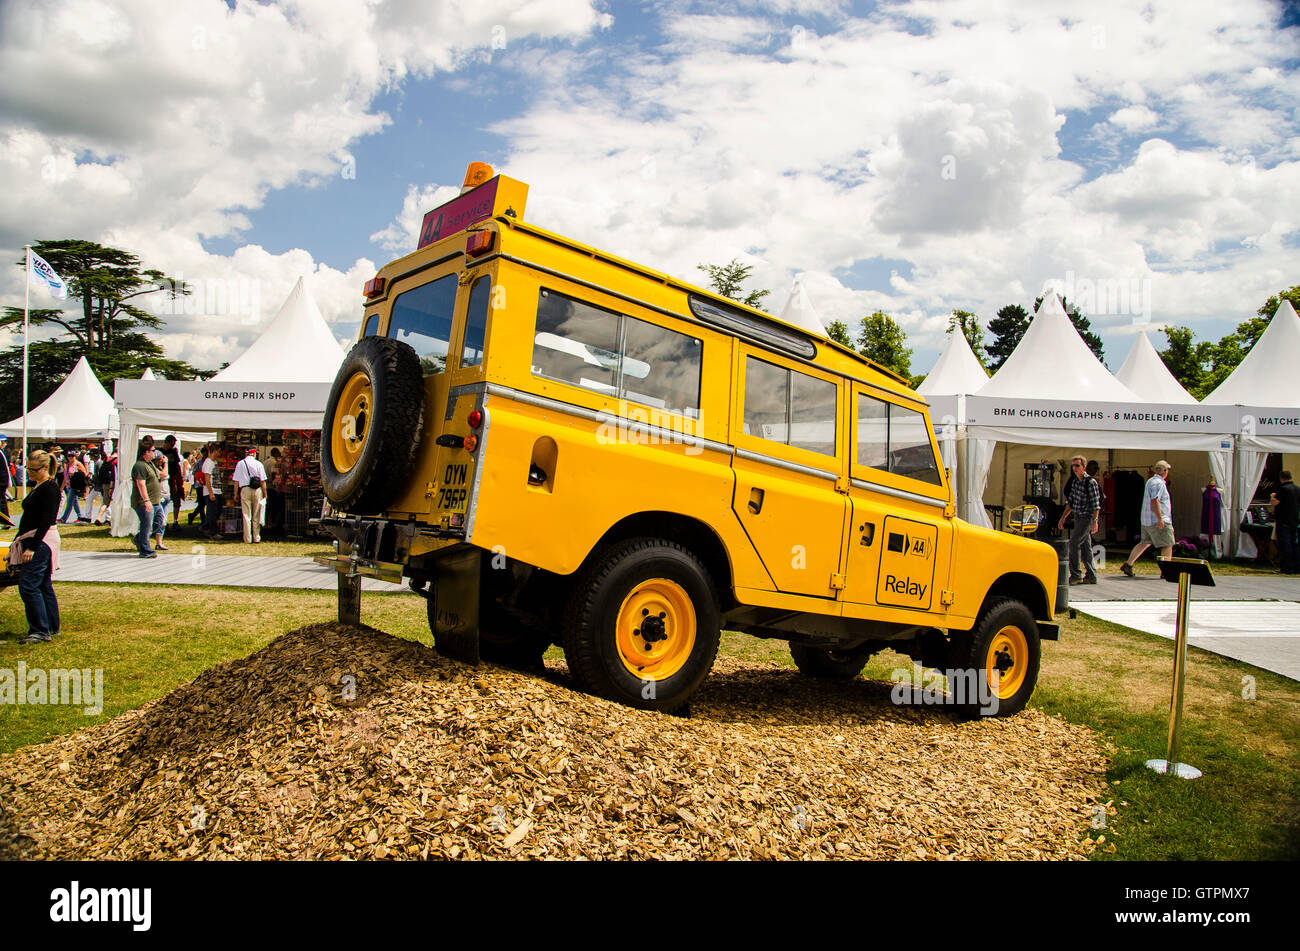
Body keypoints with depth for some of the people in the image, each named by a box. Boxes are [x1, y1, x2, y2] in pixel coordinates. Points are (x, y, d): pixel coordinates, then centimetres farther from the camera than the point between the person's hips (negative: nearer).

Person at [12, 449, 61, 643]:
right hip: (32, 541, 10)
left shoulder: (50, 488, -14)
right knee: (43, 586, 12)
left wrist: (32, 547, -21)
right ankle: (52, 628, 19)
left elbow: (46, 521, -19)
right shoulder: (37, 486, 16)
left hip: (42, 542, -10)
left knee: (28, 586, -11)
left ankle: (41, 631, -8)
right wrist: (18, 541, 20)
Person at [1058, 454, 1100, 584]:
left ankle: (1076, 575, -9)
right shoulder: (1075, 481, 10)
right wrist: (1063, 517, 15)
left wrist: (1095, 521, -20)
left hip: (1087, 518, -8)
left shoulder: (1091, 482, -13)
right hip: (1078, 517, 8)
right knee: (1085, 546, 10)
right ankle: (1091, 576, 16)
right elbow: (1070, 501, 17)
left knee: (1073, 543, -13)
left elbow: (1095, 504, -16)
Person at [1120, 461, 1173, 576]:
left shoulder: (1150, 481, 17)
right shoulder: (1158, 483, -15)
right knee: (1168, 545, -2)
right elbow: (1154, 501, -24)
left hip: (1147, 520, 10)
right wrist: (1160, 519, -26)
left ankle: (1128, 564, 11)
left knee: (1144, 542, 14)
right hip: (1157, 519, -10)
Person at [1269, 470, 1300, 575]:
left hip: (1284, 522, -7)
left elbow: (1274, 502, -18)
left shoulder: (1283, 489, -15)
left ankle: (1287, 568, -2)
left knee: (1285, 546, -3)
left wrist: (1272, 496, 1)